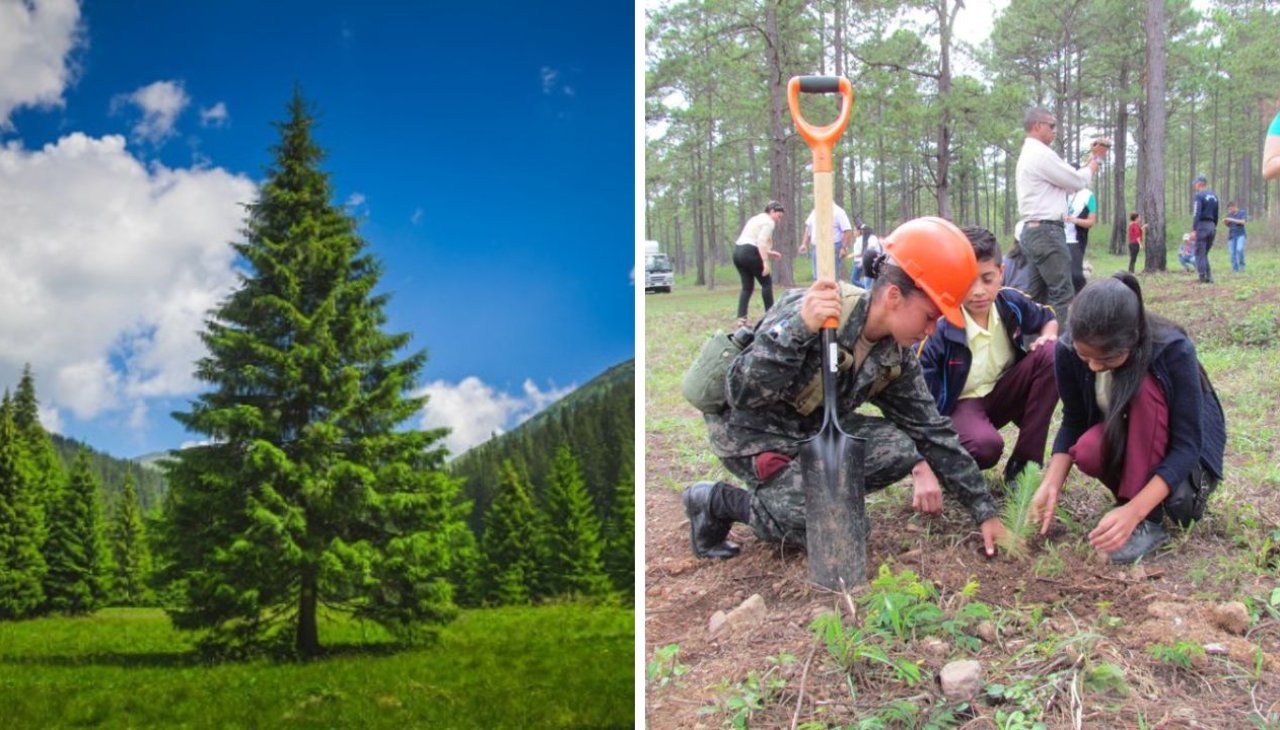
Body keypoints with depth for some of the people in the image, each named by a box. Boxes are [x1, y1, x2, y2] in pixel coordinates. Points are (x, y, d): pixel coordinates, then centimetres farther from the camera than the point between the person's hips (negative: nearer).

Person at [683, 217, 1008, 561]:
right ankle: (718, 502, 0)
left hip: (811, 427, 7)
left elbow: (931, 429, 1)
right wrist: (797, 328, -50)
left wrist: (985, 512, 0)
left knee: (900, 451, -15)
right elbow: (742, 394, -35)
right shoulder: (815, 314, -30)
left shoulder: (896, 354, -7)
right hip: (750, 428, -7)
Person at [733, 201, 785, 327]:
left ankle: (741, 319, -2)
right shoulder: (769, 221, -2)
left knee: (747, 286, 9)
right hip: (749, 253, -8)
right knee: (766, 282, 6)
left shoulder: (756, 218, 26)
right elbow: (762, 242, -17)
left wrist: (769, 253, 27)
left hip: (738, 251, 8)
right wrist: (765, 261, -21)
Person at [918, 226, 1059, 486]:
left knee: (1051, 354, -20)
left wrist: (1048, 337, -10)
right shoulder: (939, 328, -26)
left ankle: (1024, 462, -13)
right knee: (985, 445, -39)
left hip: (1003, 392, 6)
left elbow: (1048, 318, 16)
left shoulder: (1012, 302, -11)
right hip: (961, 403, -6)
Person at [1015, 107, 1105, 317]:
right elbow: (1077, 182, -7)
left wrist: (1092, 158, 16)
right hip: (1046, 231, -10)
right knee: (1062, 294, -11)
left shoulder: (1028, 155, 21)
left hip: (1033, 231, 10)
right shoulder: (1041, 154, -12)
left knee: (1036, 294, 9)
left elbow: (1068, 180, 21)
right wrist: (1096, 159, 8)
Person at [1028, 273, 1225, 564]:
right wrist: (1051, 484, -24)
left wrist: (1134, 511, -42)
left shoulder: (1174, 350, -30)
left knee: (1145, 389, -32)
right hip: (1131, 447, 3)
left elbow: (1187, 445, -30)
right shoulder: (1069, 351, -20)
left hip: (1181, 454, -3)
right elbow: (1073, 422, -7)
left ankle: (1149, 520, -25)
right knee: (1087, 451, -32)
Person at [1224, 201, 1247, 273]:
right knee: (1232, 252, -1)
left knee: (1239, 249, -23)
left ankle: (1241, 265, -5)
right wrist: (1225, 221, -5)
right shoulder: (1229, 214, 10)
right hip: (1231, 235, 4)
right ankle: (1235, 269, 4)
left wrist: (1232, 220, -19)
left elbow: (1243, 221, -15)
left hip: (1240, 235, -4)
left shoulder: (1242, 212, -1)